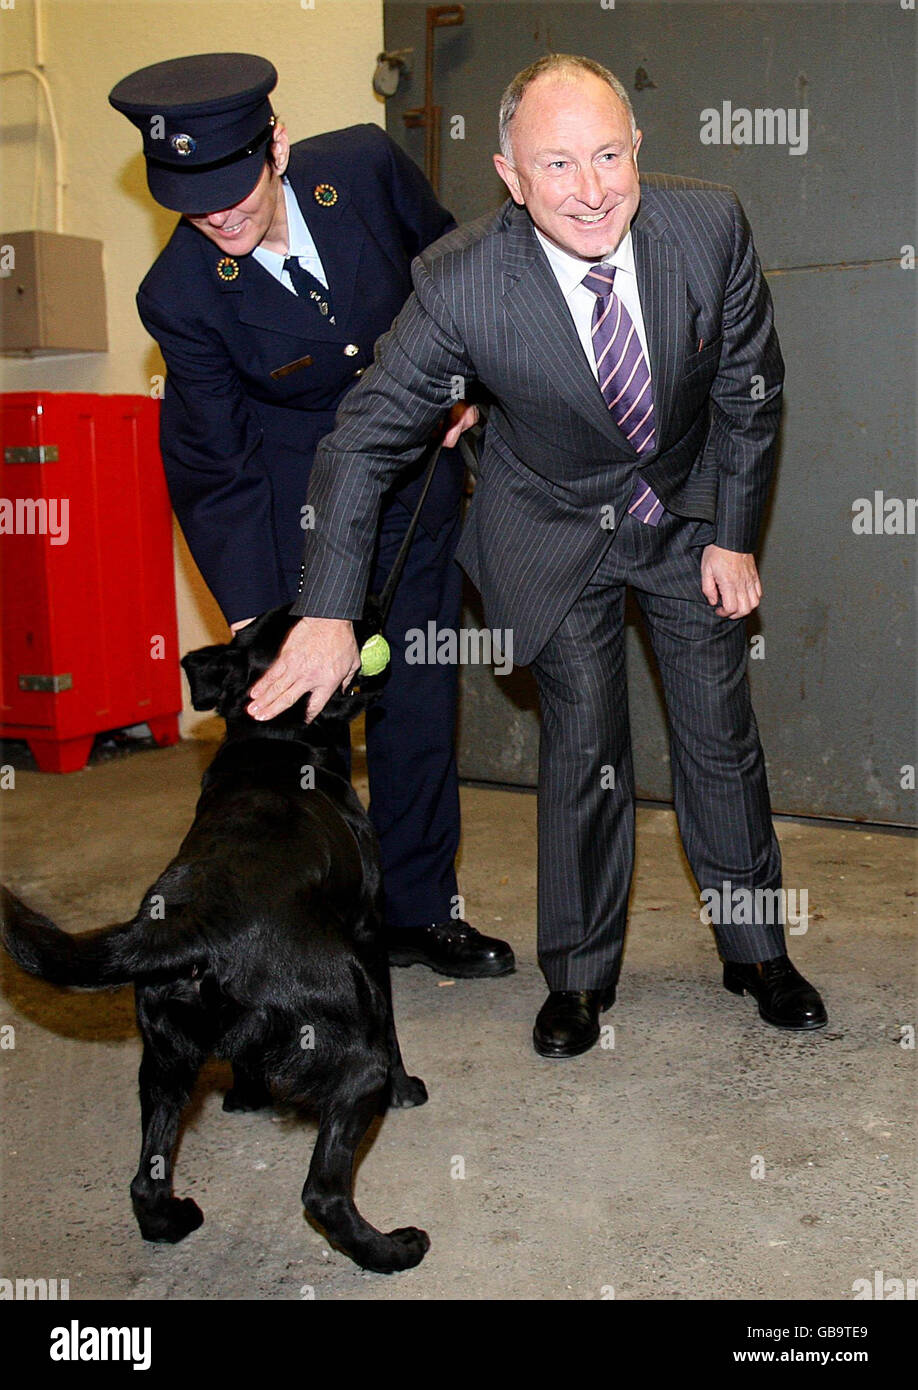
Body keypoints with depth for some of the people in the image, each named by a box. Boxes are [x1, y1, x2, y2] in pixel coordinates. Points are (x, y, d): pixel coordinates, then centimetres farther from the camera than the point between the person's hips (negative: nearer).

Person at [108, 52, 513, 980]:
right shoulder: (178, 294, -23)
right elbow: (226, 469, -18)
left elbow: (446, 260, 5)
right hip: (274, 481, -3)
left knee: (418, 686, 5)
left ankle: (419, 907, 20)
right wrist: (254, 618, -19)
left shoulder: (366, 166, -18)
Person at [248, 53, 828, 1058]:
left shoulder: (710, 227, -21)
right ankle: (579, 974, 20)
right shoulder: (460, 284, -28)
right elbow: (364, 442, -19)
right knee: (583, 747, -3)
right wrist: (328, 614, -24)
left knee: (721, 730, 6)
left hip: (690, 512, 2)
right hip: (555, 530, -2)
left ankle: (756, 949, 28)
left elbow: (750, 392, -6)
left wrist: (733, 538, -3)